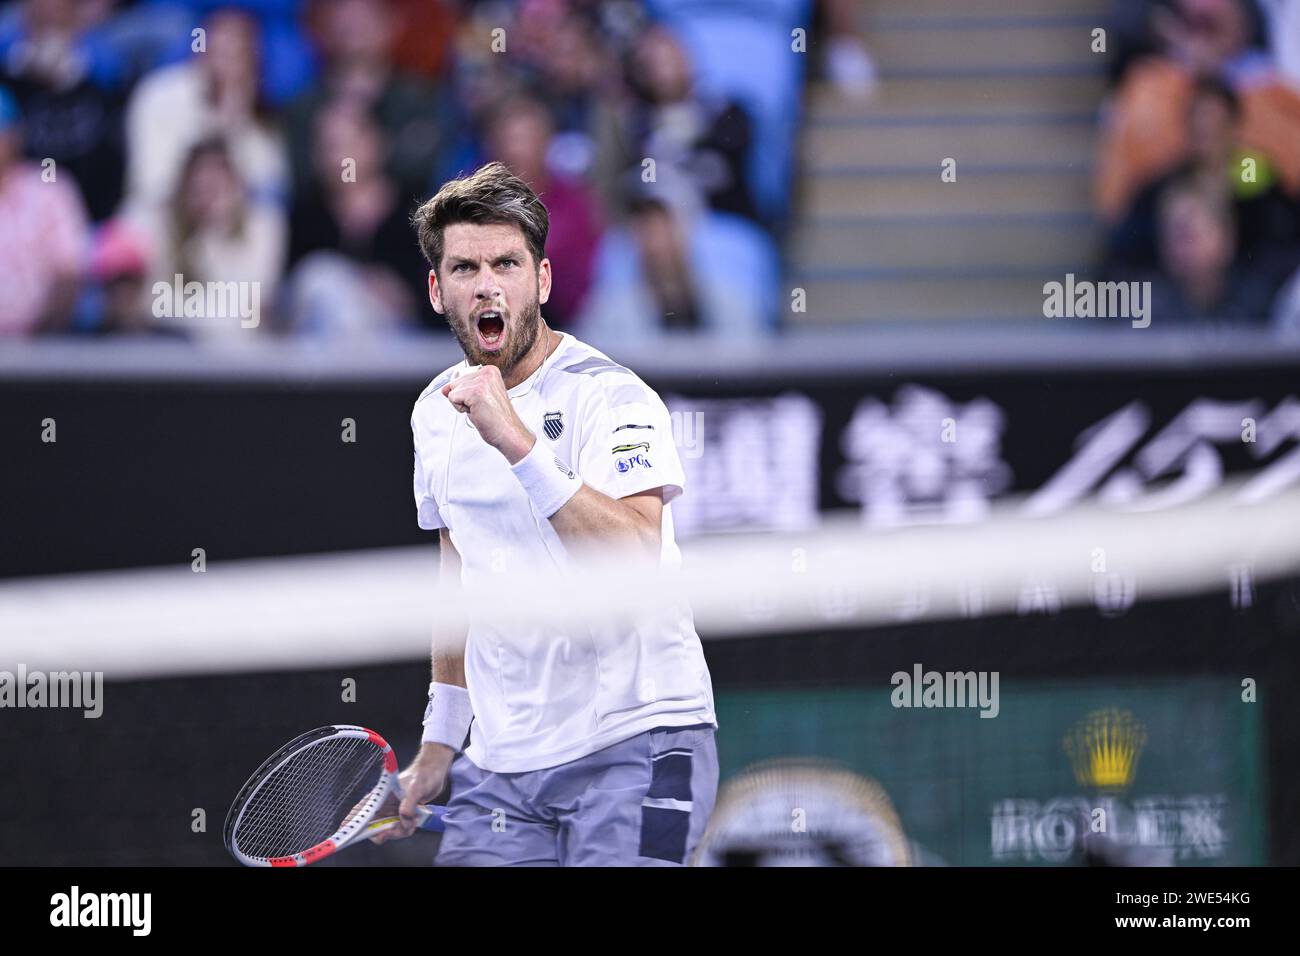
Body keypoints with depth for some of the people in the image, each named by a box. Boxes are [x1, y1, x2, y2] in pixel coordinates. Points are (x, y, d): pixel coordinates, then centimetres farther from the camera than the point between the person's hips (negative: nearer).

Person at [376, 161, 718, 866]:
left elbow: (636, 562, -28)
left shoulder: (609, 397, -12)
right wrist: (438, 745, 21)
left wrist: (518, 443, -35)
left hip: (632, 751, -6)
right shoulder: (436, 412, 10)